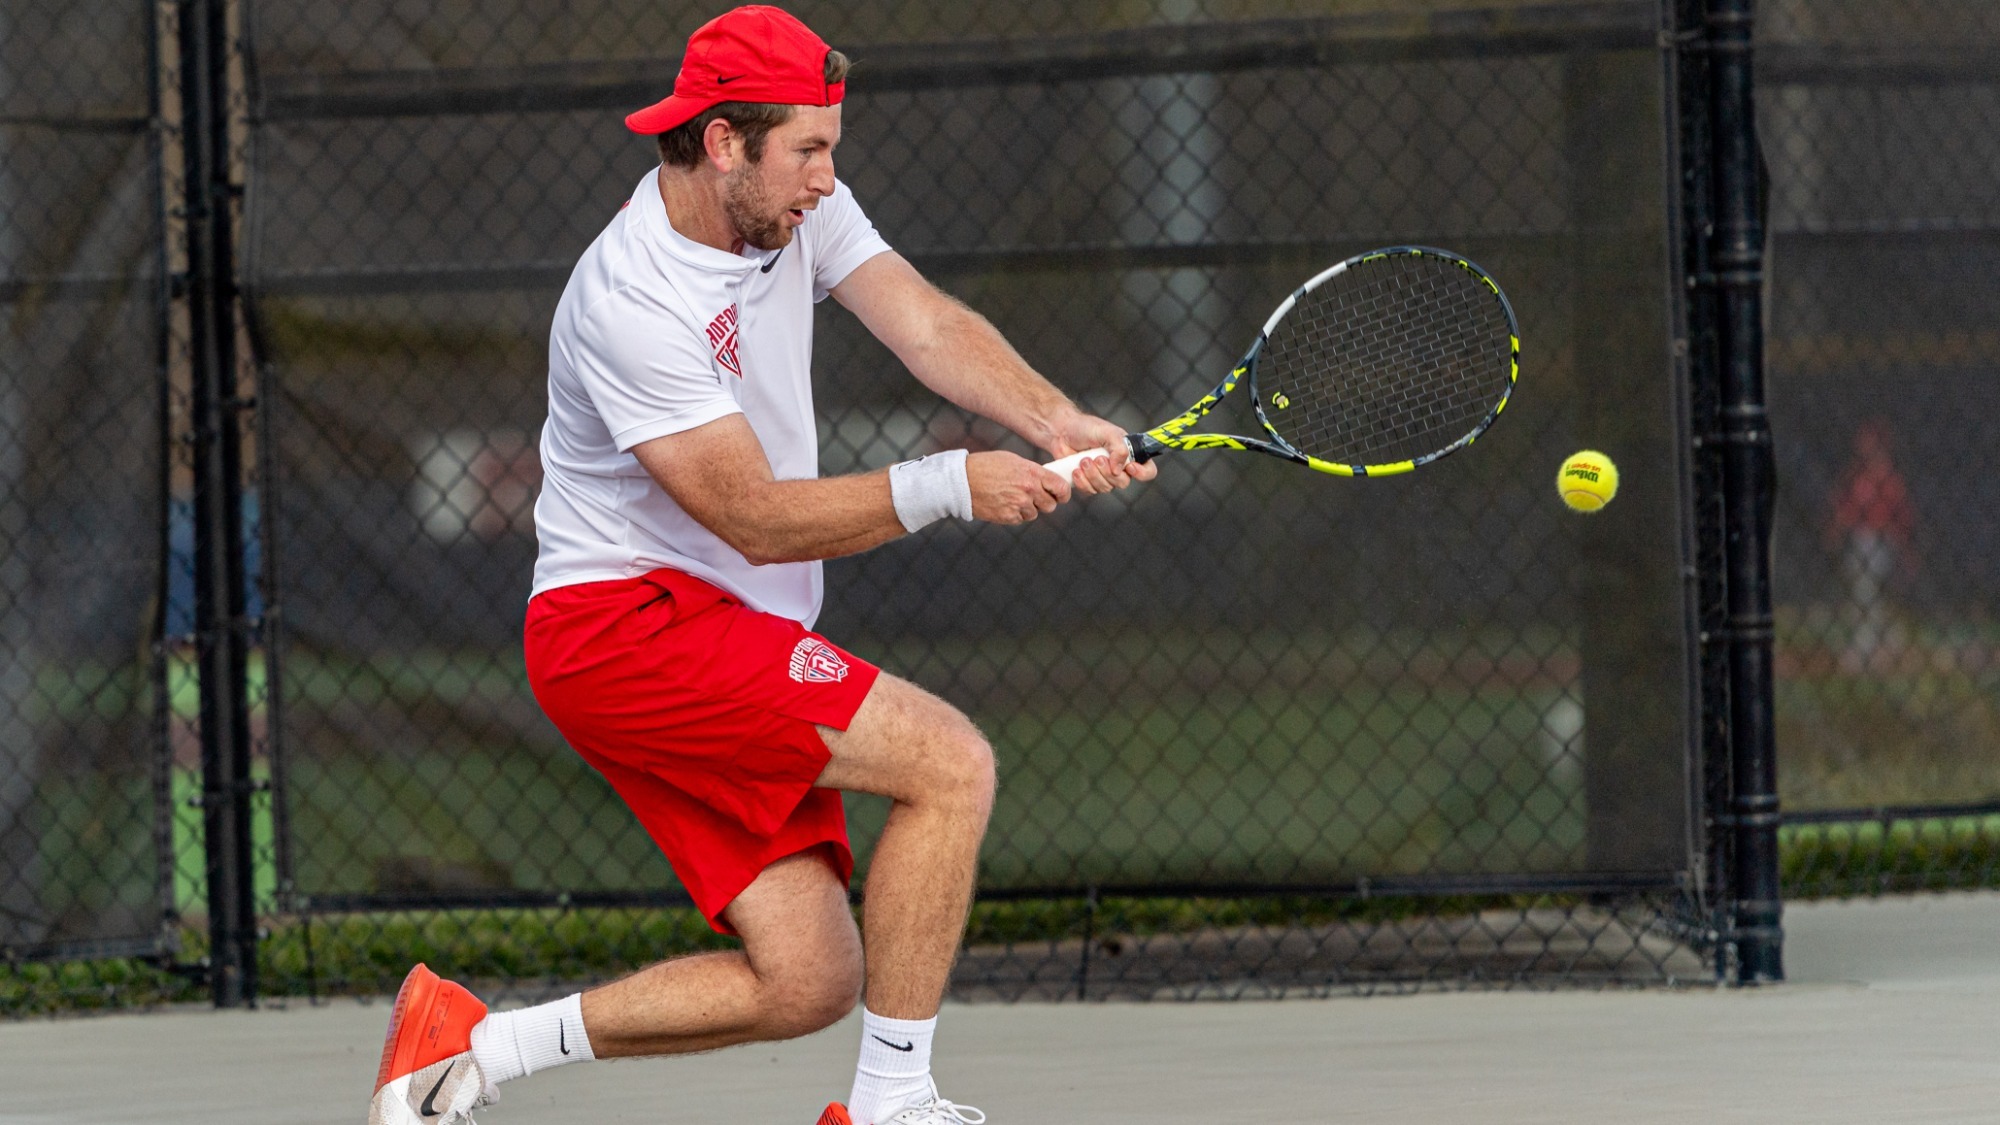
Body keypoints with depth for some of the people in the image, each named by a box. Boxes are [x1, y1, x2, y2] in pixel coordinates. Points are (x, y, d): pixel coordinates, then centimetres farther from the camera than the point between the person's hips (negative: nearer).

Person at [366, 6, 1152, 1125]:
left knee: (807, 980, 2)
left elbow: (926, 325, -9)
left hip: (730, 639, 9)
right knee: (951, 762, -22)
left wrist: (1055, 421, -27)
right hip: (626, 623, -9)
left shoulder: (799, 211, 4)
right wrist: (948, 485, -28)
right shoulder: (630, 305, -21)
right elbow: (761, 519, -21)